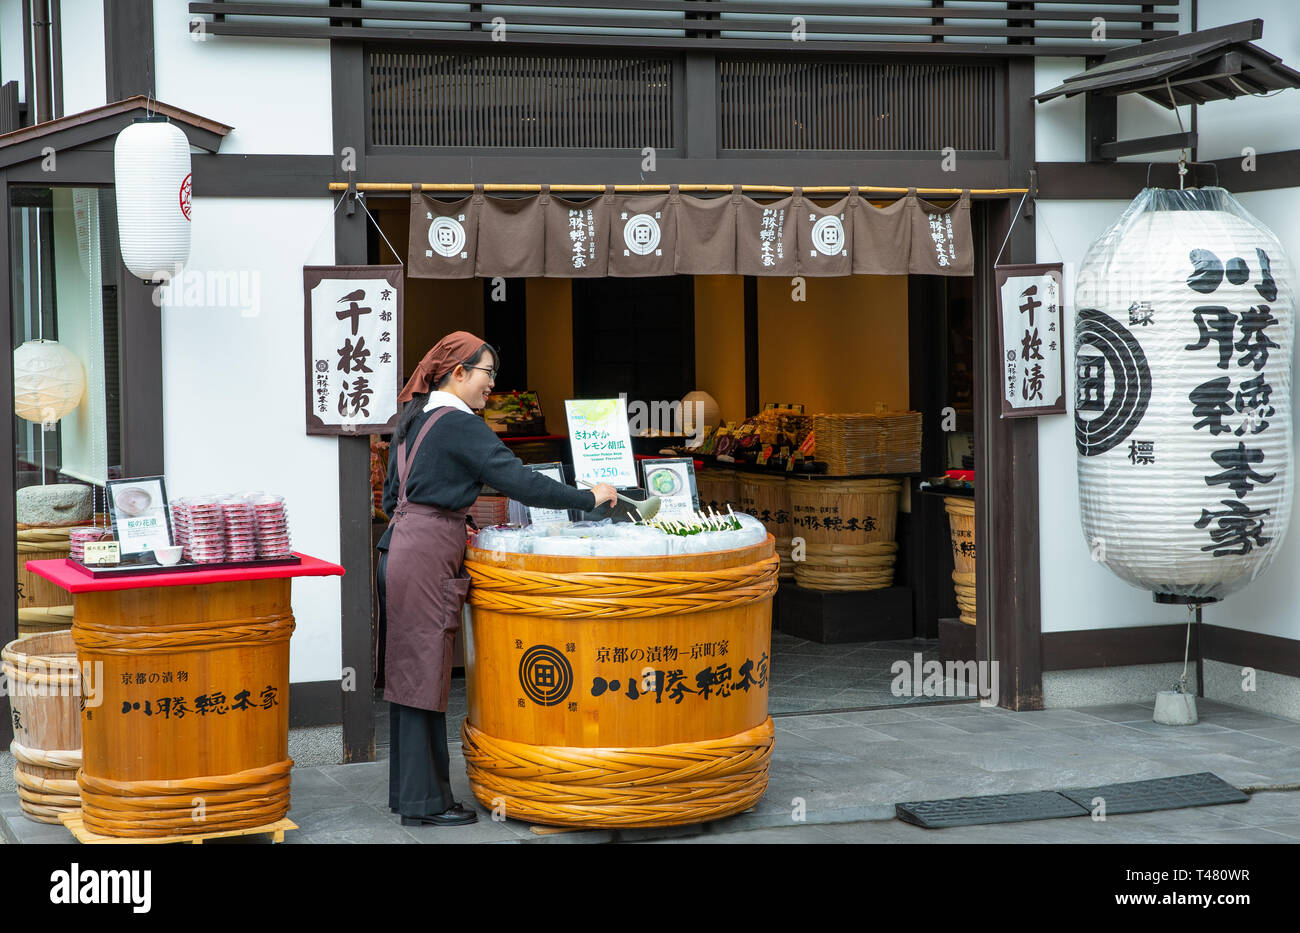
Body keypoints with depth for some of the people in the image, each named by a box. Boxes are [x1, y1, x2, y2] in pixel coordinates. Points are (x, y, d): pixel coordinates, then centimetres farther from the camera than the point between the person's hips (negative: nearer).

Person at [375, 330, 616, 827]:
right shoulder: (461, 426, -11)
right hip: (426, 560, -9)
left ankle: (408, 789, 21)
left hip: (399, 550, 9)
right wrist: (588, 497, -9)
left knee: (410, 675, 13)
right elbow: (520, 482, -17)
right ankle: (423, 801, 2)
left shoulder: (412, 420, 16)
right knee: (422, 677, -4)